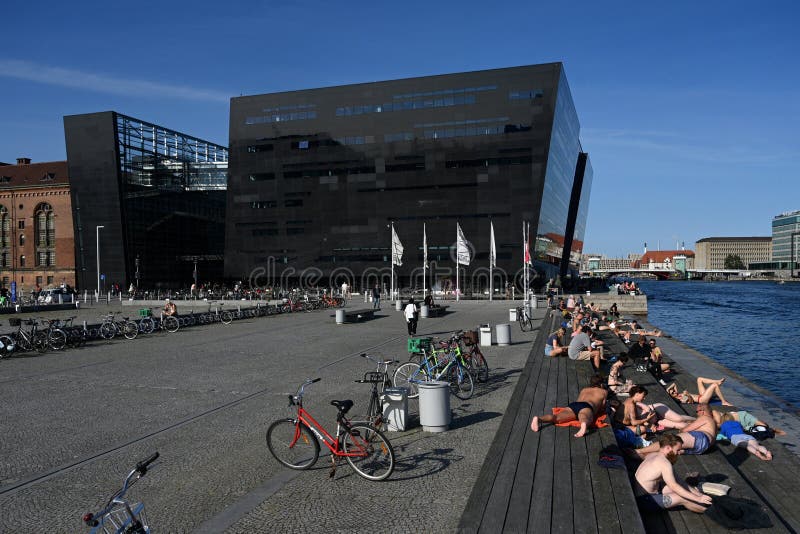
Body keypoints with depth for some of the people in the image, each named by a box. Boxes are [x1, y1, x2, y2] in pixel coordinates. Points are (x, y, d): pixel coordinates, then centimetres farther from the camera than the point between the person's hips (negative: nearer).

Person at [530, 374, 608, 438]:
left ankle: (539, 418, -52)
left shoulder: (583, 390, 42)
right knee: (585, 418, -37)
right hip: (586, 407, -3)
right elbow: (602, 409, 32)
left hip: (572, 405, 3)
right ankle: (584, 424, -73)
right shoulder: (603, 391, 33)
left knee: (557, 417, -23)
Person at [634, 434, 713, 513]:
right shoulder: (664, 463, -20)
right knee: (682, 498, -10)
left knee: (681, 486, 10)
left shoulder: (654, 456, 9)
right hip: (645, 501, -10)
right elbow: (674, 487, -21)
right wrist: (698, 499, -16)